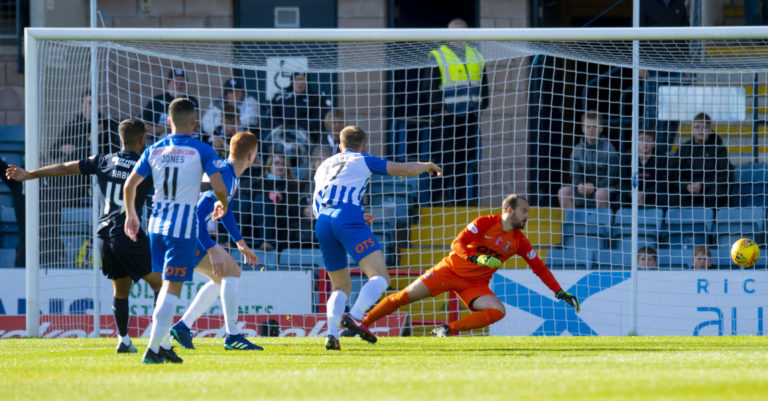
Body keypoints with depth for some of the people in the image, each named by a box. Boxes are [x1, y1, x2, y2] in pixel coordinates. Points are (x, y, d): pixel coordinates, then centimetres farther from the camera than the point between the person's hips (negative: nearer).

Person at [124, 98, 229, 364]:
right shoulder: (201, 151, -5)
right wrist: (222, 205, 13)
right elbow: (219, 188, -10)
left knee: (167, 287, 19)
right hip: (183, 225, -5)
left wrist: (130, 215, 26)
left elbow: (129, 185, 10)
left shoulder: (154, 151, 8)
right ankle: (153, 349, -12)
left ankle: (164, 345, 20)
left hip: (157, 224, 5)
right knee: (172, 288, -5)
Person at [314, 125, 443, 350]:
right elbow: (407, 170, 15)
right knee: (380, 276, -10)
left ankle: (332, 333, -6)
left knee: (341, 287, 17)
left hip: (322, 222, 6)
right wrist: (426, 166, 37)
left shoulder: (324, 166, 31)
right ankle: (355, 317, -35)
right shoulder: (363, 161, 17)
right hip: (348, 217, -6)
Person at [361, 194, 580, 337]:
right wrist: (478, 259, -36)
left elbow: (539, 268, 8)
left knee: (498, 311, -23)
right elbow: (457, 244, -18)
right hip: (451, 269, -4)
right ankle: (362, 323, 1)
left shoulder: (519, 241, 1)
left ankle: (447, 329, -17)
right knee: (406, 296, -10)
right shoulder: (486, 222, -12)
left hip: (476, 284, 4)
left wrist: (561, 293, 1)